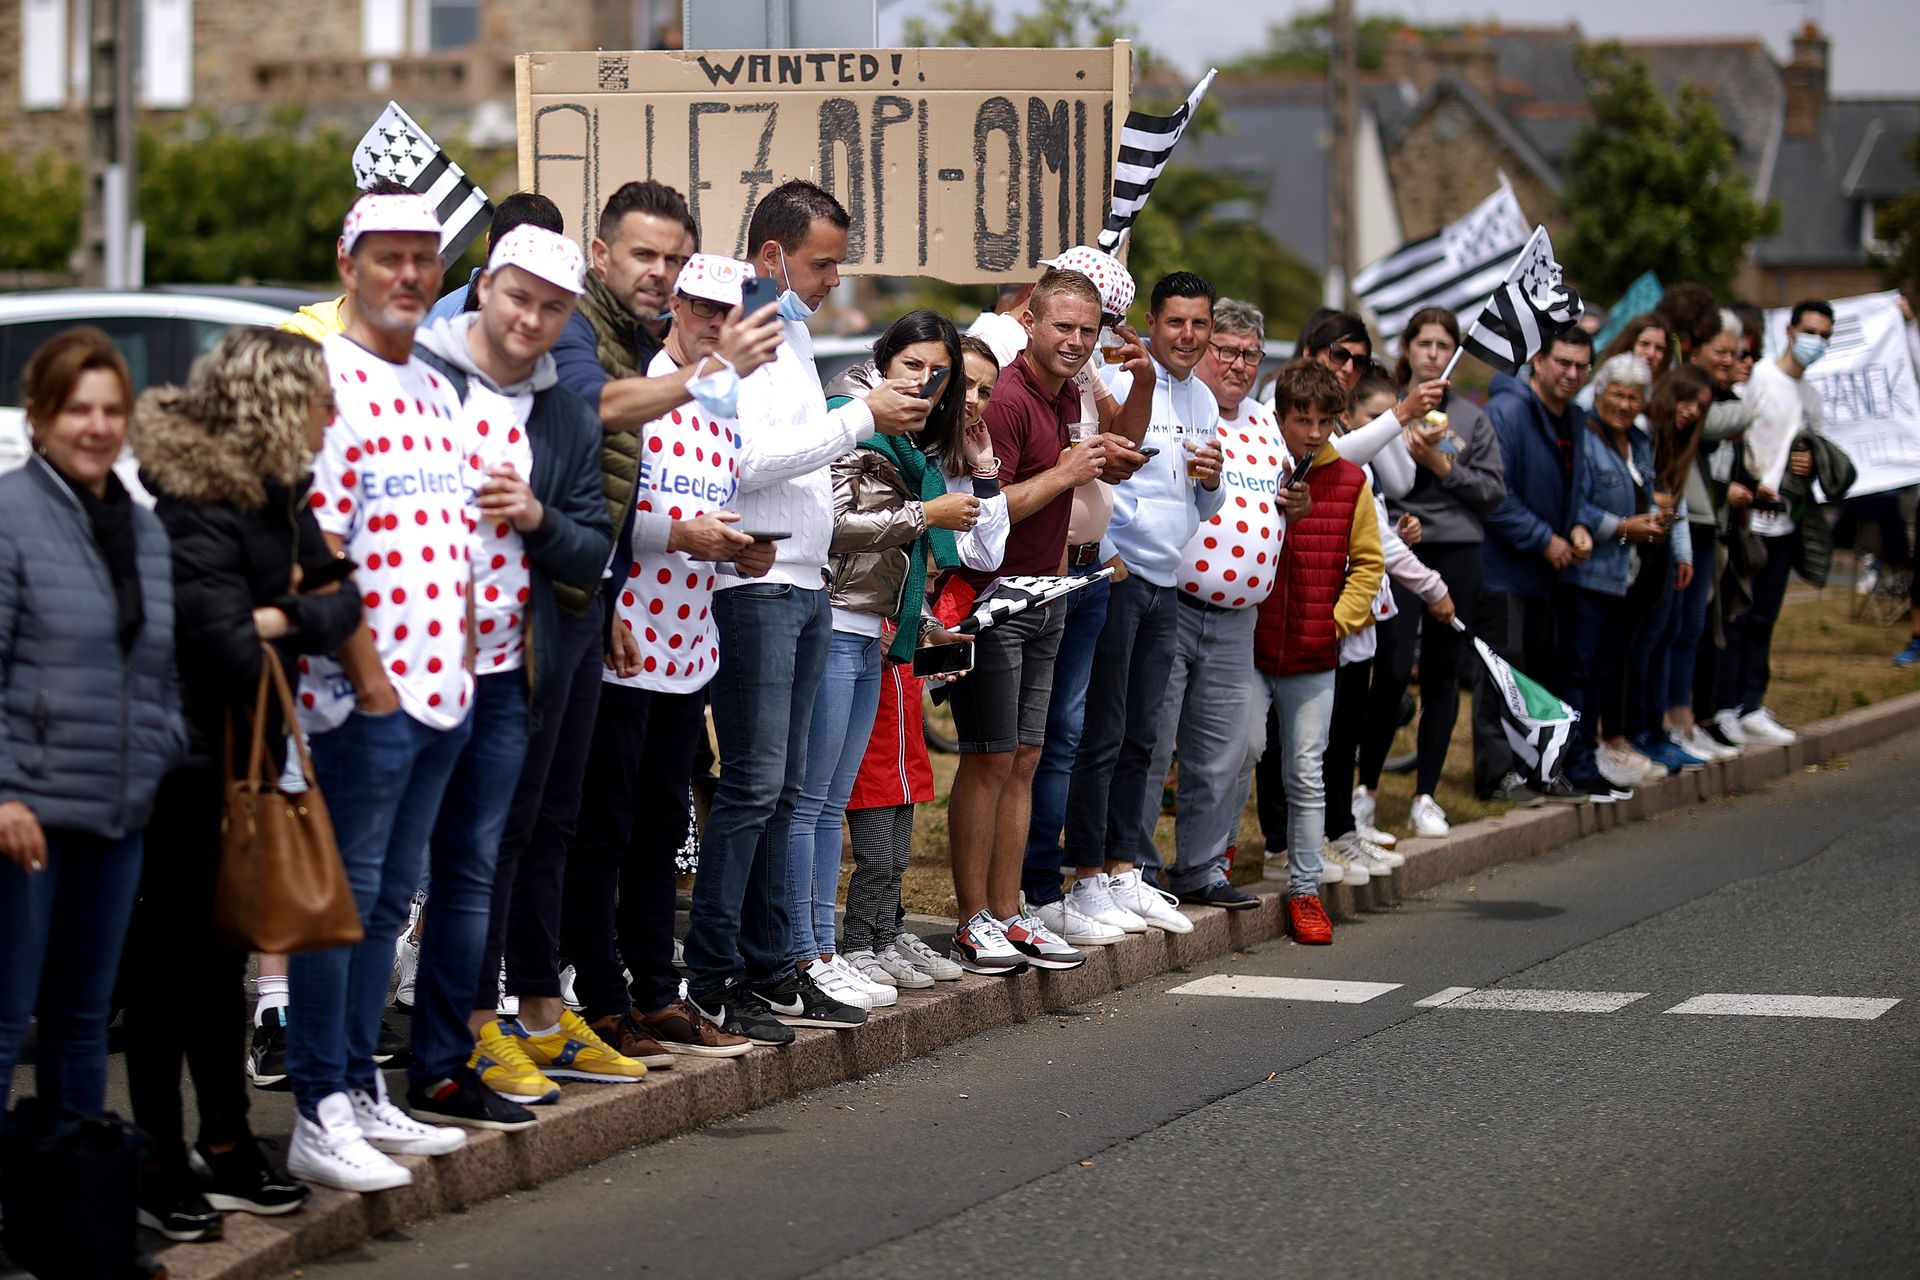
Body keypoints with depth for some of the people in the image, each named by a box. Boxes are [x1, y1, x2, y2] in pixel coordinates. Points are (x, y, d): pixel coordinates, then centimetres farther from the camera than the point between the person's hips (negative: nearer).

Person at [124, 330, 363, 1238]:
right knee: (171, 953, 0)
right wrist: (287, 630, -10)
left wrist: (282, 618, -16)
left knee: (223, 950, 17)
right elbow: (230, 652, -29)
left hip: (248, 754, 9)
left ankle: (224, 1142, 27)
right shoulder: (192, 510, -23)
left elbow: (341, 597, 2)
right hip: (186, 762, -9)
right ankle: (160, 1159, 7)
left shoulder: (278, 493, 6)